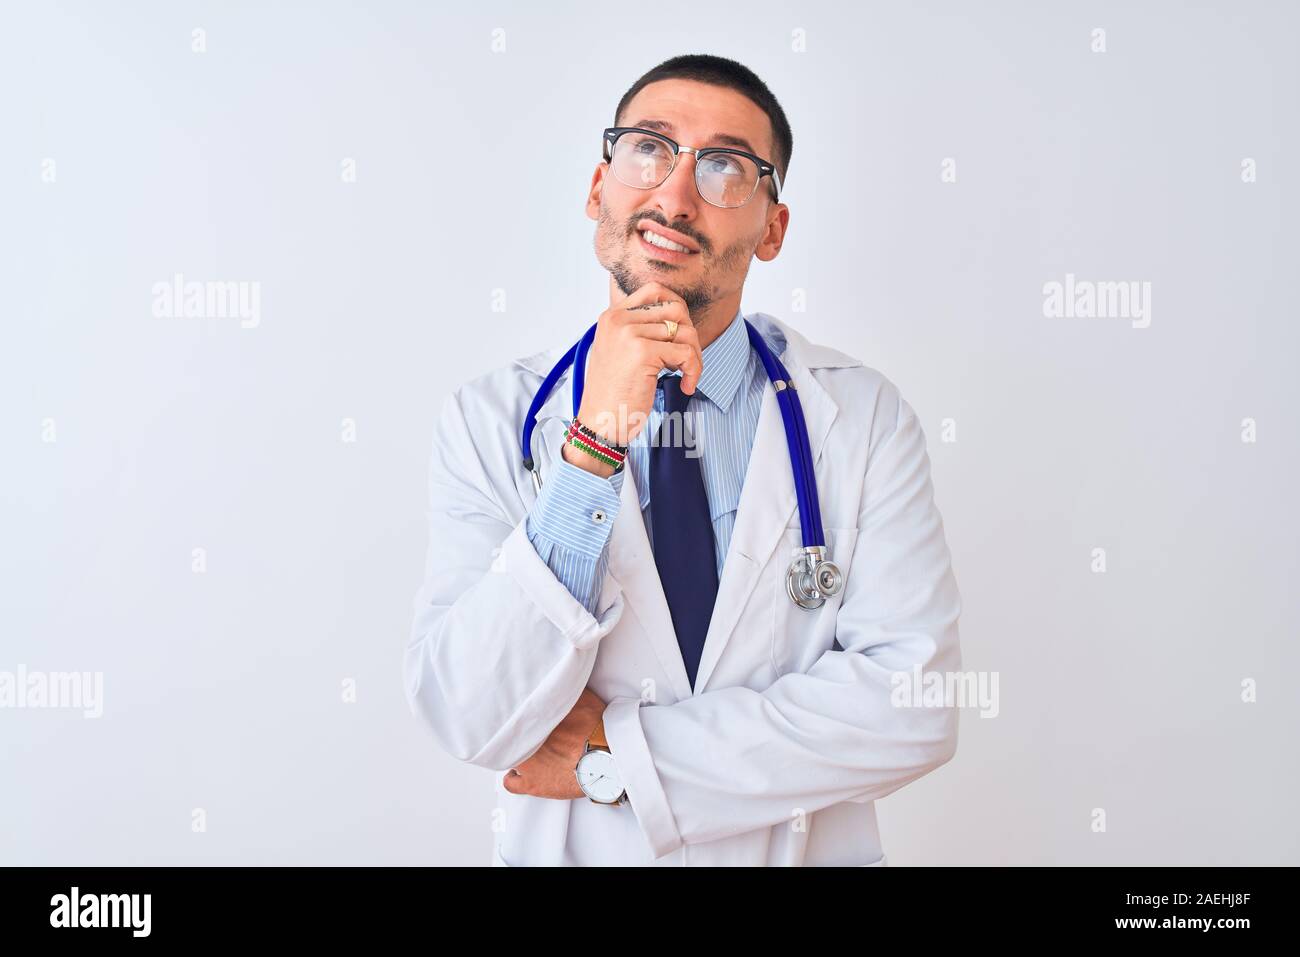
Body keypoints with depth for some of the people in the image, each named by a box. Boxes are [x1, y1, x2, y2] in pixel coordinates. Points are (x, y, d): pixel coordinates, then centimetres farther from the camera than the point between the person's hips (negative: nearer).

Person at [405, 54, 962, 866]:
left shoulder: (862, 415, -11)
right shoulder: (489, 420, -11)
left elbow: (914, 708, -18)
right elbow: (473, 723, -20)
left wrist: (616, 754, -19)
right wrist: (595, 441, -28)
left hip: (806, 848, 0)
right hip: (567, 853, 0)